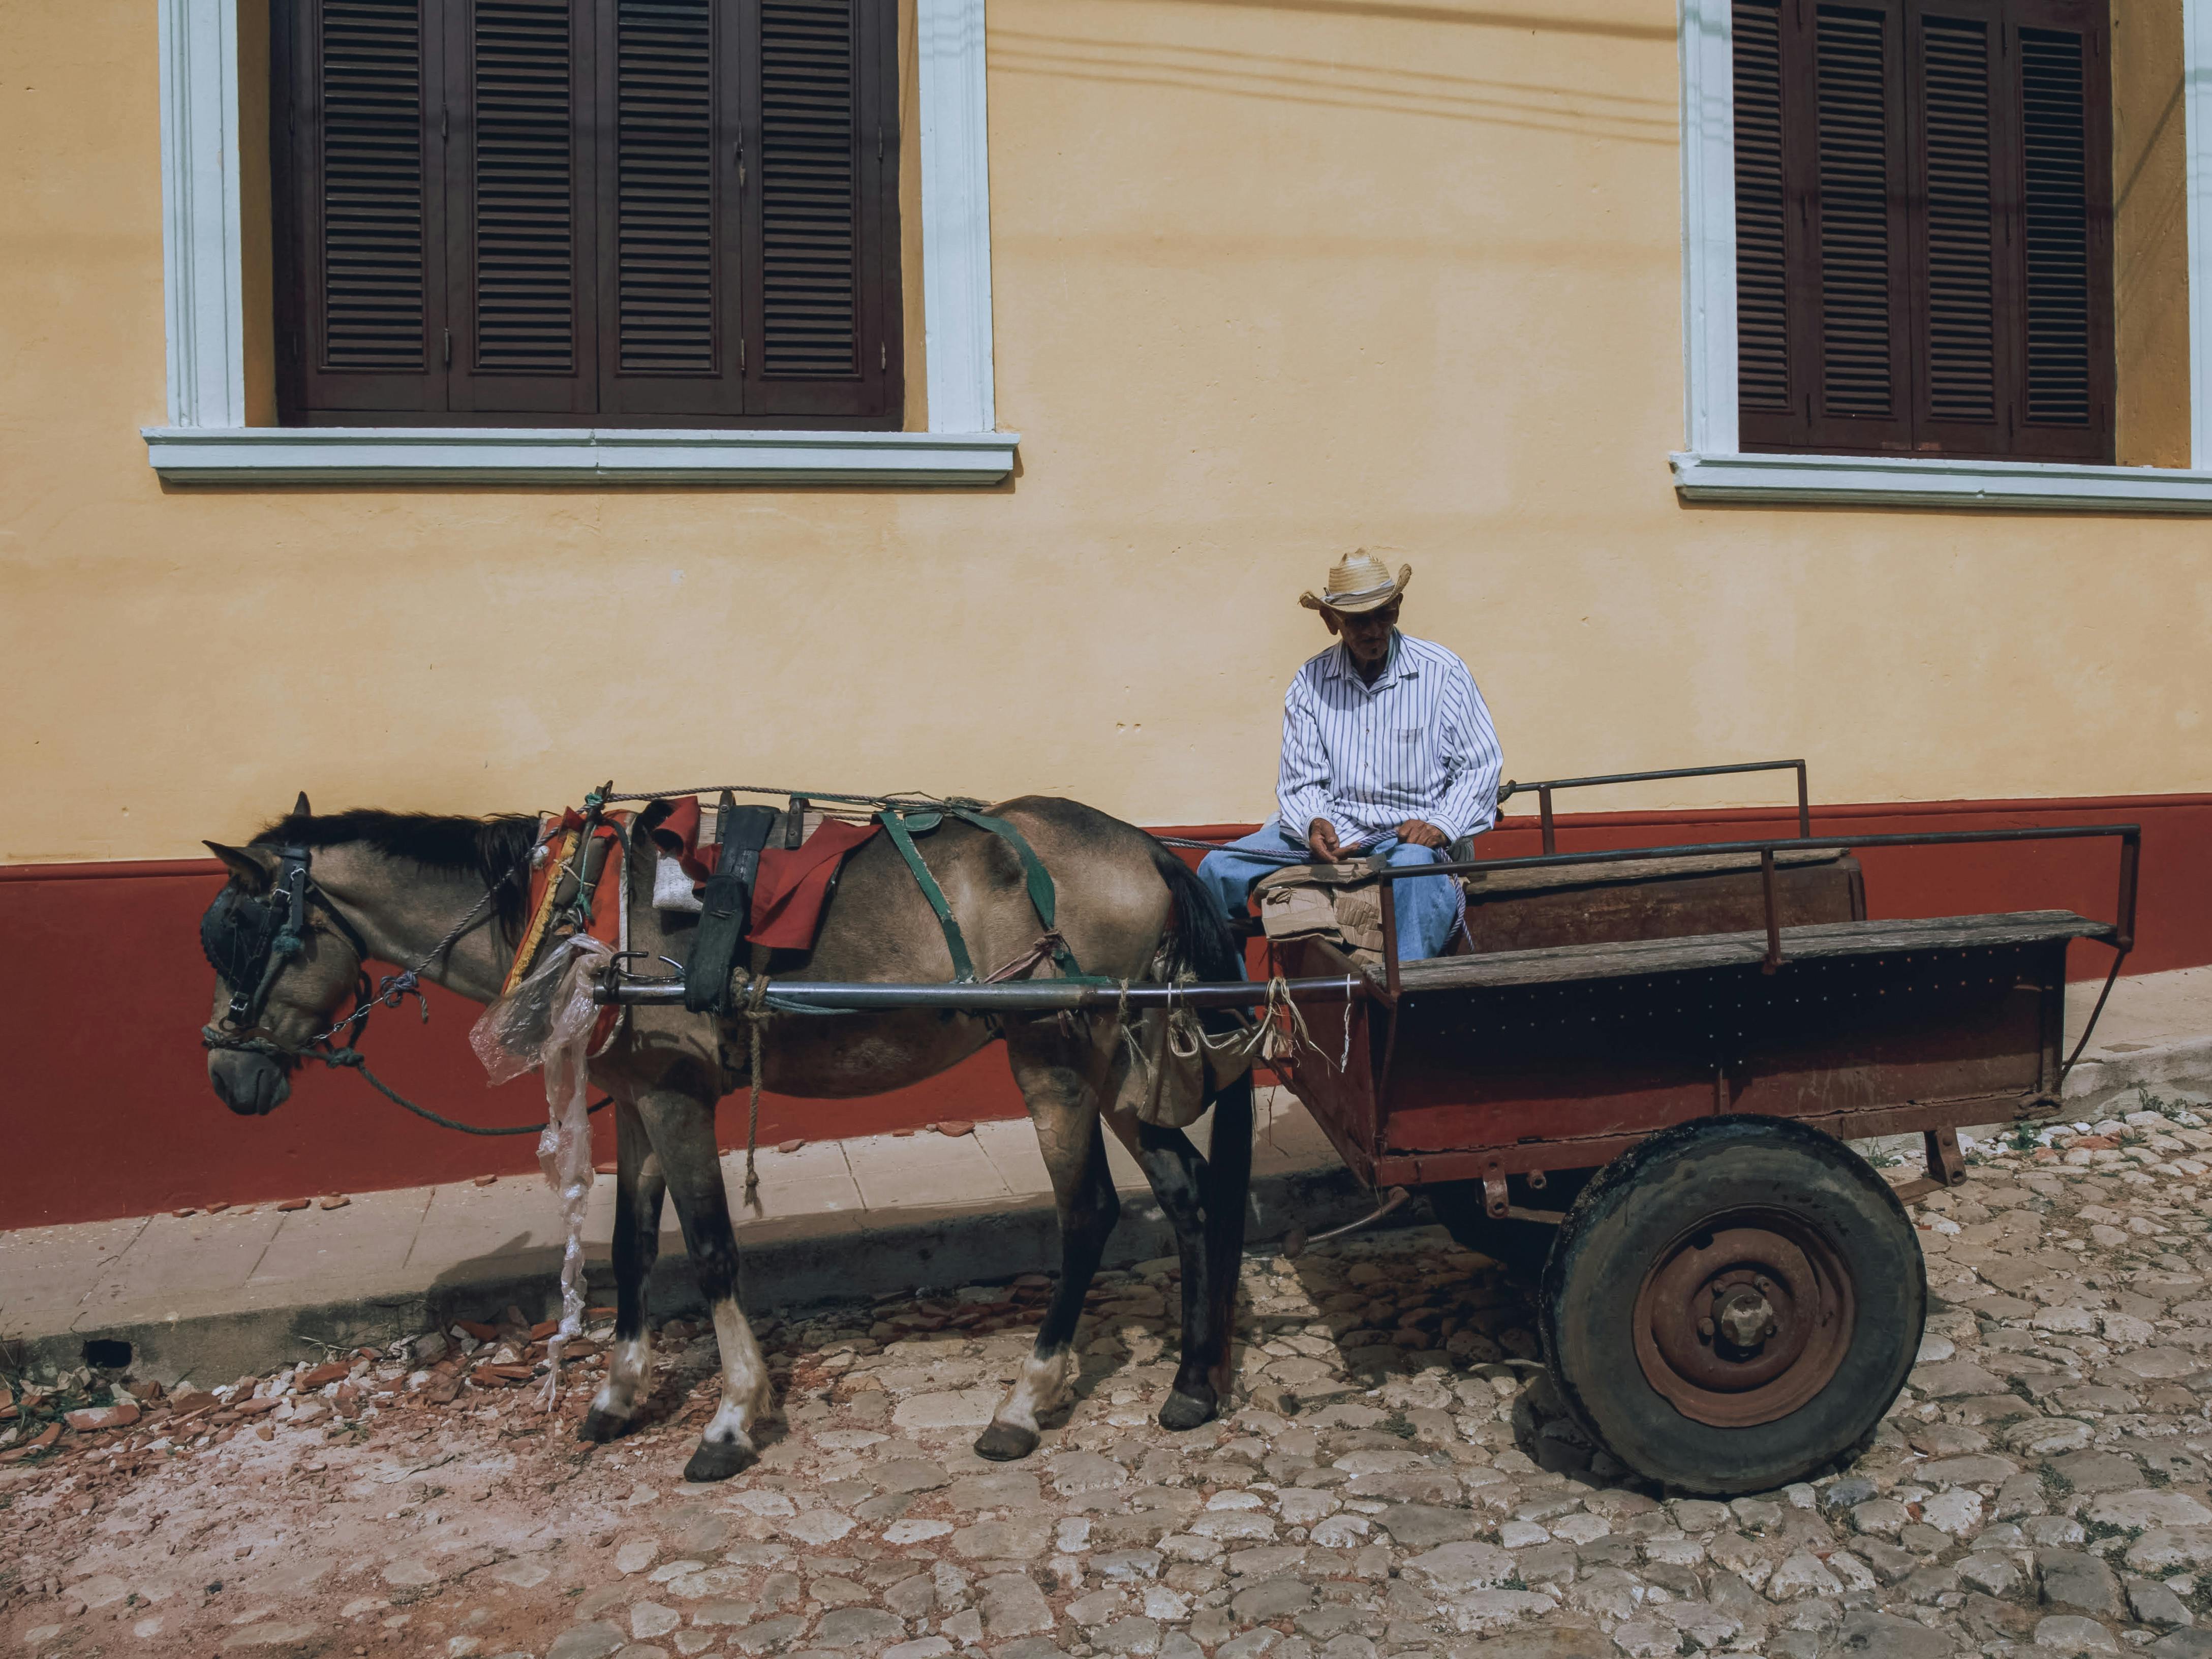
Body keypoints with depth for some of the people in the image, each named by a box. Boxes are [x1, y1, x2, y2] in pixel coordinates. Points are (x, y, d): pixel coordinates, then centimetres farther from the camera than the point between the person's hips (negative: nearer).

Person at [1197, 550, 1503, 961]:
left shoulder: (1443, 672, 0)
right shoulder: (1310, 683, 6)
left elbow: (1480, 767, 1)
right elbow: (1301, 781, 4)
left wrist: (1442, 826, -16)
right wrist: (1313, 824, -19)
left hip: (1413, 828, -3)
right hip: (1332, 825, 3)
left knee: (1415, 865, -40)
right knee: (1219, 869, -13)